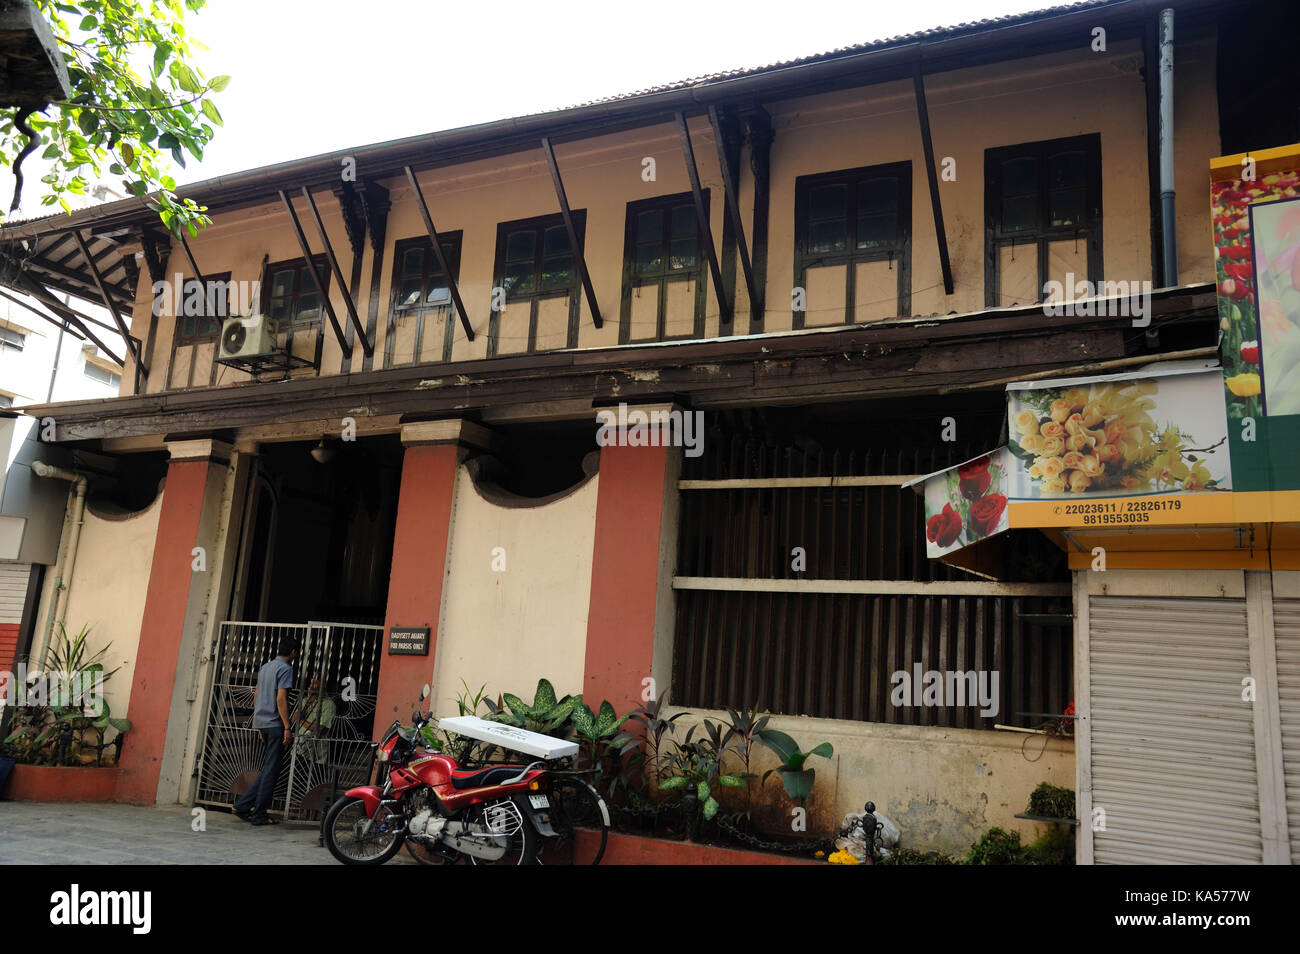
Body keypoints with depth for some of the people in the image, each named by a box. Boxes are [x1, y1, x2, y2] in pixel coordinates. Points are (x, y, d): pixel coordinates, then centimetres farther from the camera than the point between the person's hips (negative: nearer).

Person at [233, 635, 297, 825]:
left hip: (262, 723, 9)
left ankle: (243, 804, 11)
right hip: (275, 724, -9)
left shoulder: (265, 667, 17)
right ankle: (259, 814, 2)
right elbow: (281, 699, -18)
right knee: (271, 769, -2)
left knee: (268, 768, 15)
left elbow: (256, 697, 21)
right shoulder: (285, 668, -10)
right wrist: (287, 727, -16)